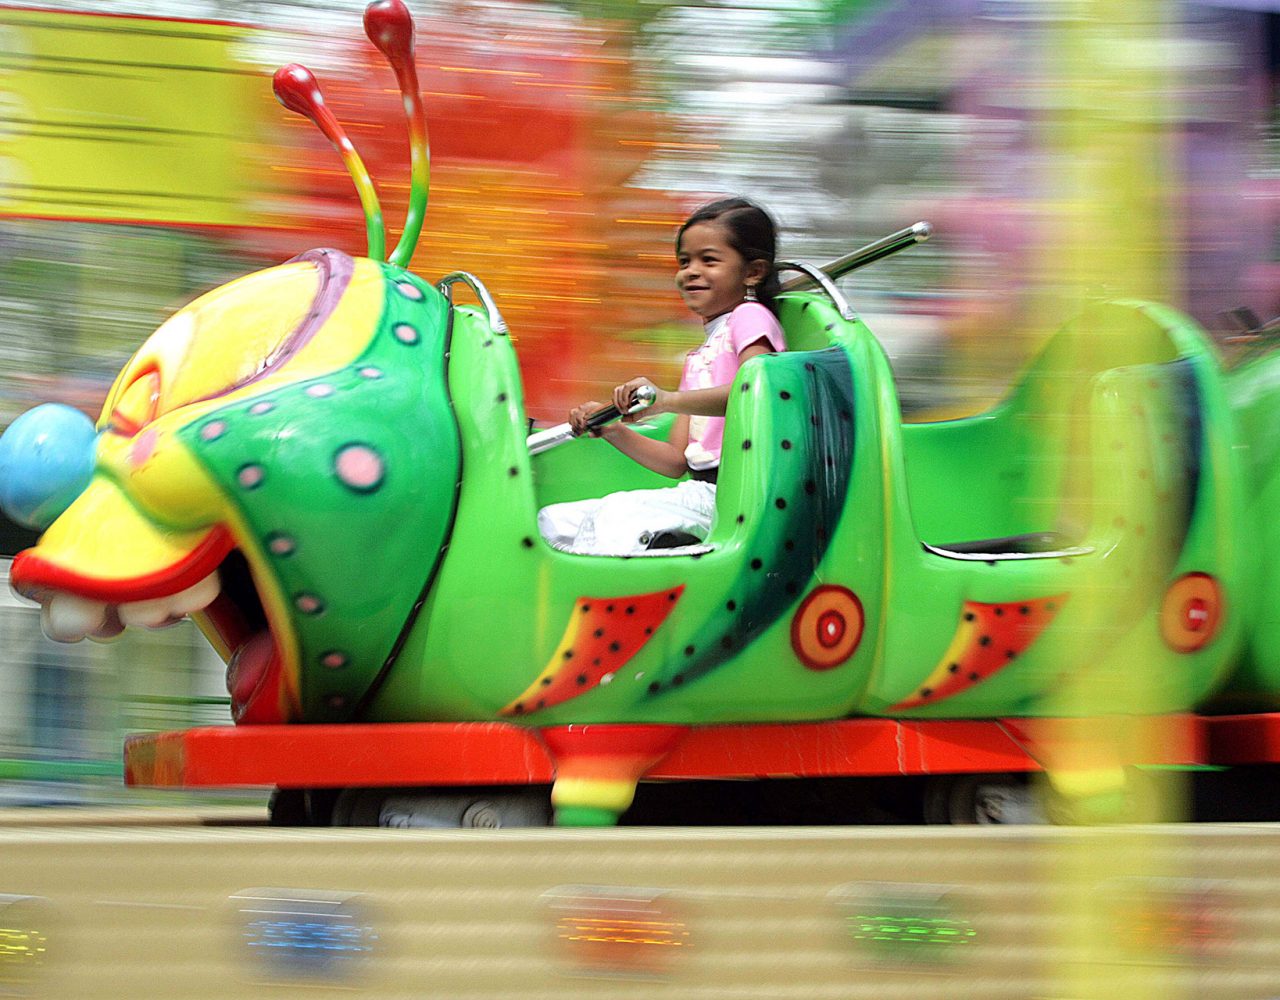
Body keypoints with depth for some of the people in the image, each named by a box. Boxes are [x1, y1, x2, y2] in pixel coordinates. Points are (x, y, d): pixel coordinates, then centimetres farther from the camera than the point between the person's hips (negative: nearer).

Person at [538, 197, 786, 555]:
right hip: (698, 491, 9)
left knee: (620, 513, -33)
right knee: (551, 522, -1)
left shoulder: (750, 318, 2)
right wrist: (614, 430, 3)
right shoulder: (698, 358, 28)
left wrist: (667, 400, -33)